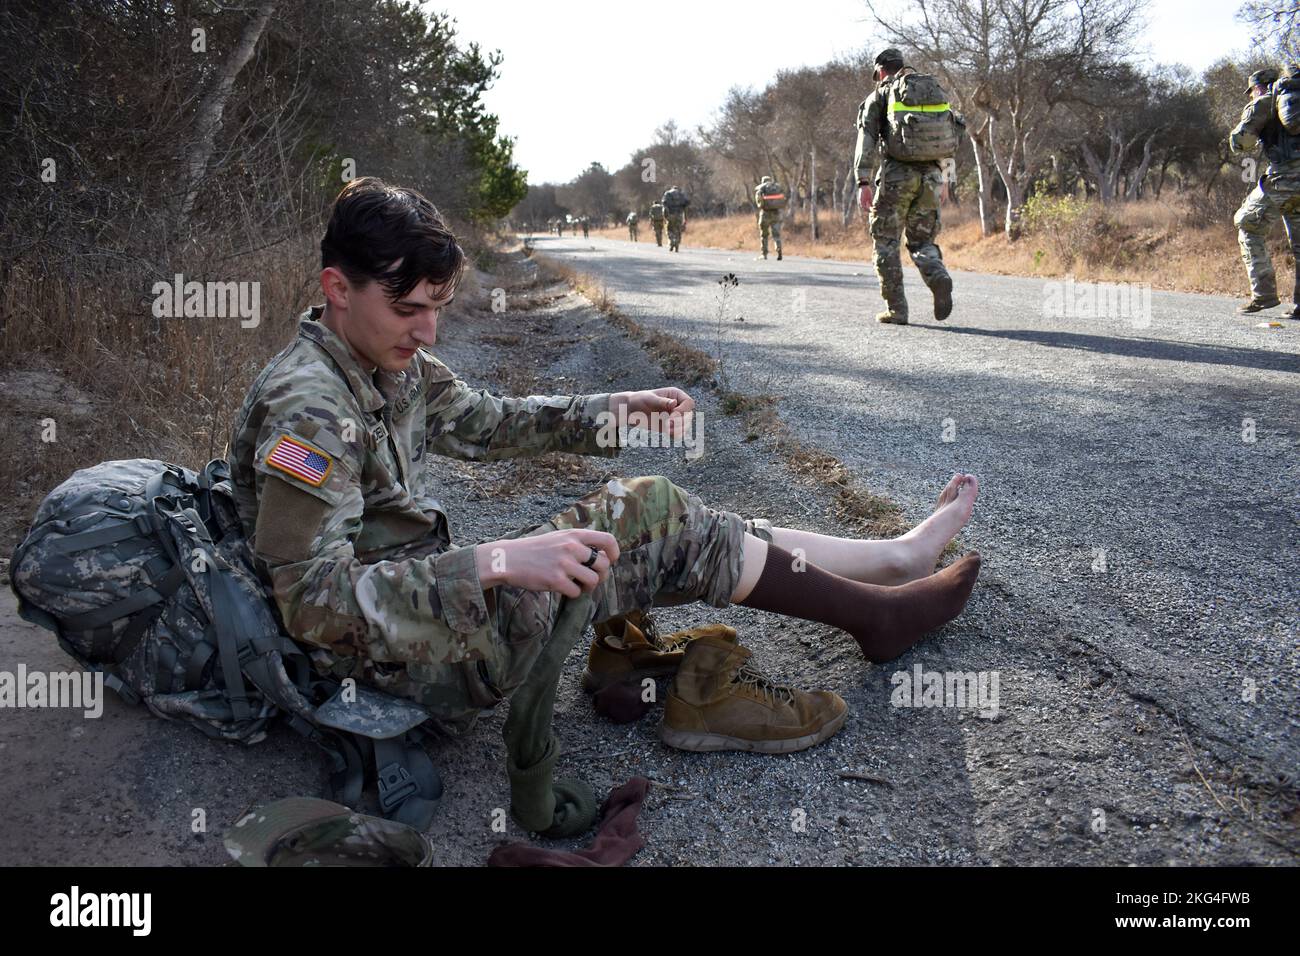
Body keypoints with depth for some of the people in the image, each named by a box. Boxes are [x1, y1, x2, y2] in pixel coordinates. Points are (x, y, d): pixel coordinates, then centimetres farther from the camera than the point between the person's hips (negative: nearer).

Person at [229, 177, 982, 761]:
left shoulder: (391, 363, 5)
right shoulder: (306, 408, -23)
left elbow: (483, 420, 19)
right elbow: (314, 599, -29)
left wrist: (609, 409, 6)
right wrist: (495, 564, -37)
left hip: (436, 601, 9)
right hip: (403, 663, -9)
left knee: (663, 529, 2)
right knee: (650, 515, -14)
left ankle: (895, 557, 13)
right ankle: (877, 614, 2)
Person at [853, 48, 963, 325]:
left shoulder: (879, 96, 4)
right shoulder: (934, 90, 18)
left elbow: (866, 139, -8)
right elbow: (946, 137, 19)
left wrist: (863, 182, -12)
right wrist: (940, 178, 24)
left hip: (897, 173, -4)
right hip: (930, 175, 4)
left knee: (886, 241, 8)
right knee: (922, 240, 15)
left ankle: (896, 309, 2)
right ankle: (939, 278, -16)